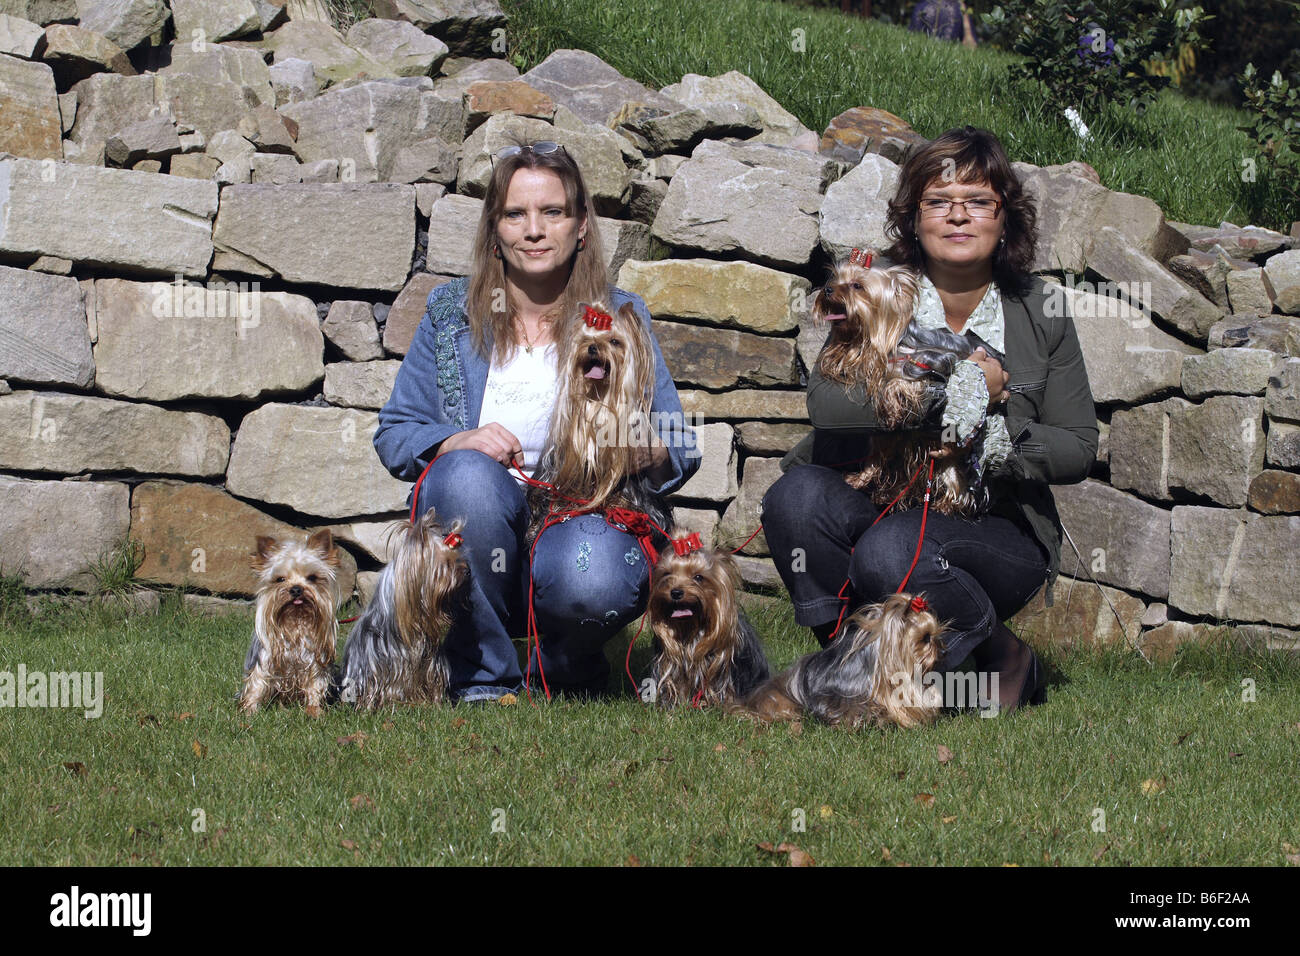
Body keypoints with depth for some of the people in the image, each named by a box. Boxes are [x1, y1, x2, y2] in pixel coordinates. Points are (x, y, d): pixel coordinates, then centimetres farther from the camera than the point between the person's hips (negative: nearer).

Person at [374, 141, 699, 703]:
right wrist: (458, 442, -14)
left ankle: (566, 670, 4)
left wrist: (649, 453, -18)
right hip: (476, 531, 1)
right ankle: (481, 679, -15)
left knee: (591, 579, -36)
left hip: (588, 515, -1)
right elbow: (393, 434, 8)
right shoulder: (451, 314, 9)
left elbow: (681, 450, 7)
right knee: (468, 474, -34)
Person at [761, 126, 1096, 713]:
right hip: (879, 507, 2)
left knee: (890, 550, -34)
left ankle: (1006, 662, -8)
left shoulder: (1039, 314, 3)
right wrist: (957, 384, -18)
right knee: (796, 494, -29)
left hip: (998, 533, -2)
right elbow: (828, 405, -16)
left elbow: (1078, 450, 3)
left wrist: (998, 439, -15)